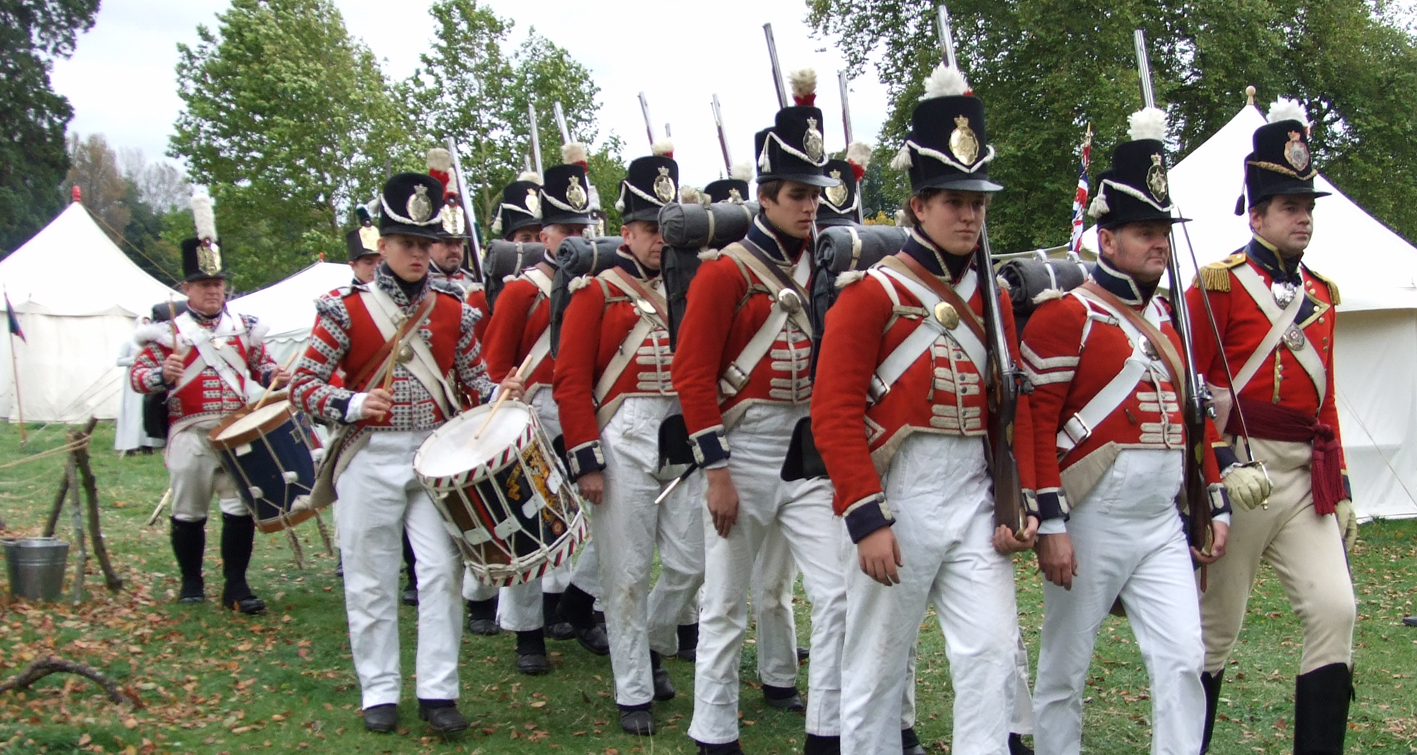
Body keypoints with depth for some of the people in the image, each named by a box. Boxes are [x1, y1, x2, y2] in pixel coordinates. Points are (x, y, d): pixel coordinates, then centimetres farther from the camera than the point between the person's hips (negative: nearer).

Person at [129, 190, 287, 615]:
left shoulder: (244, 327, 12)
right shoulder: (168, 332, 0)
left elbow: (260, 364, 22)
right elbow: (138, 375, -3)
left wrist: (274, 377, 0)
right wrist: (162, 375, -24)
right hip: (190, 434, -3)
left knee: (240, 508, 1)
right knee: (188, 512, 6)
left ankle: (236, 586, 9)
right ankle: (191, 583, 21)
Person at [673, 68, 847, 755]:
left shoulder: (822, 267, 9)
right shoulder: (725, 271, -8)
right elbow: (693, 374, -12)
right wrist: (716, 471, -15)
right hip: (744, 452, -5)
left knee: (838, 594, -2)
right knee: (724, 607, 7)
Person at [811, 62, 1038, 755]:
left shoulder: (992, 298, 10)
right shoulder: (872, 293, -8)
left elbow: (1015, 408, 12)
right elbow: (835, 413, -13)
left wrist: (1024, 502, 2)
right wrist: (866, 519, -17)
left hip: (975, 500, 5)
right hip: (899, 500, -5)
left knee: (993, 652, 1)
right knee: (878, 665, 7)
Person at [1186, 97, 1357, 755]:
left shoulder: (1320, 294, 14)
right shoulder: (1219, 286, -6)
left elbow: (1324, 400, 18)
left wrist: (1342, 489, 16)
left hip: (1307, 478, 6)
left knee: (1335, 611, -5)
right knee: (1216, 626, 4)